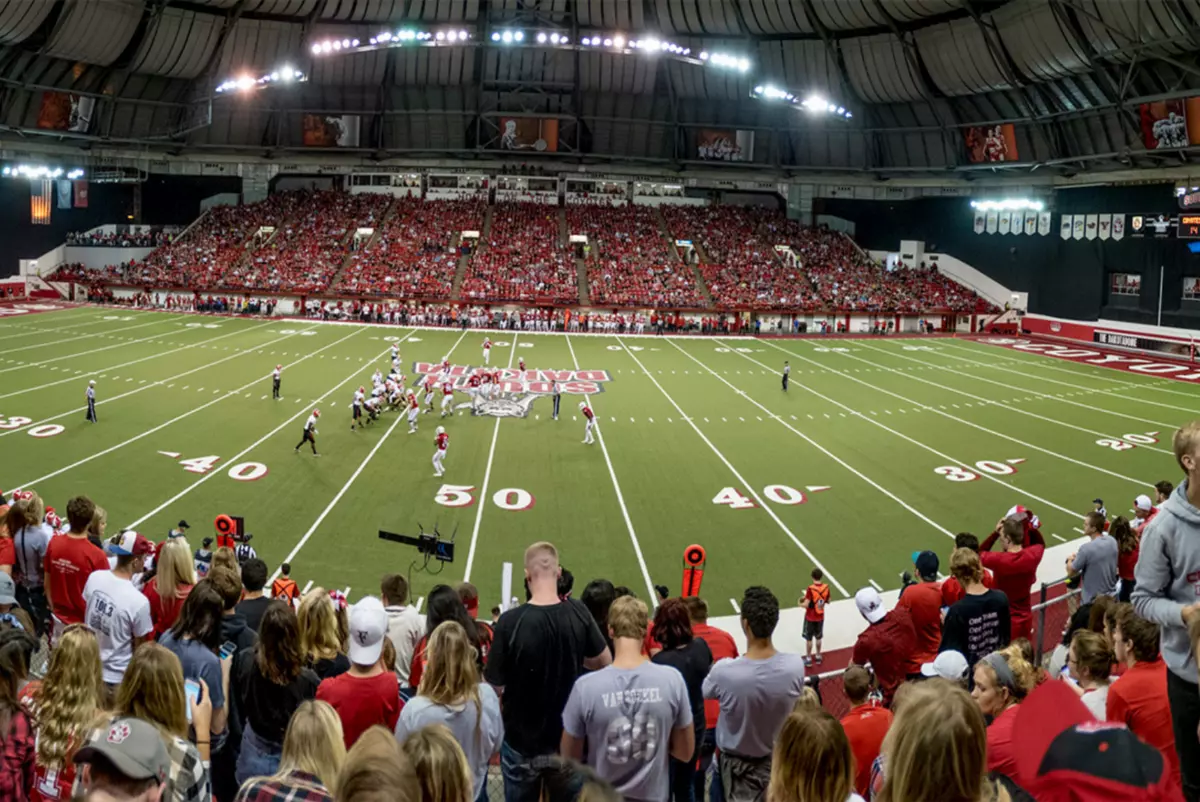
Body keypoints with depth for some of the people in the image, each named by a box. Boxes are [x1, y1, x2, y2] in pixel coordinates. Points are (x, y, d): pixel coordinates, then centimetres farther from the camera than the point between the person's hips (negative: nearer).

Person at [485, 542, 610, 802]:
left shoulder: (510, 621, -24)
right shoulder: (578, 613, -15)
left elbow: (495, 687, -16)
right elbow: (604, 663, 0)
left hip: (522, 741, -2)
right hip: (569, 738, 2)